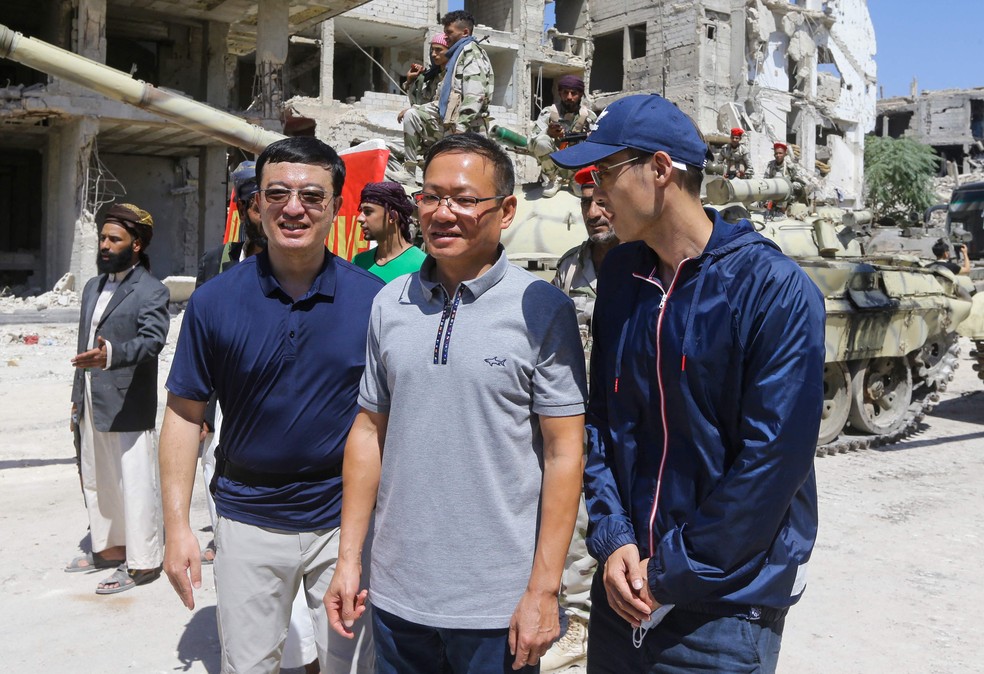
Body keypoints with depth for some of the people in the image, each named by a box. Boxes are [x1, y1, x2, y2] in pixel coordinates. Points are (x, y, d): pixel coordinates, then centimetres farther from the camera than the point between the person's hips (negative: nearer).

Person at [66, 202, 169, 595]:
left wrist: (110, 354, -40)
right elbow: (84, 345, 20)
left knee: (136, 484, -3)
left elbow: (152, 340, -23)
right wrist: (77, 396, 20)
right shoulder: (93, 287, 17)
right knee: (96, 482, 18)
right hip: (92, 405, 9)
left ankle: (142, 562, 7)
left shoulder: (151, 292, -9)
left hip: (128, 407, -9)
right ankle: (109, 548, 33)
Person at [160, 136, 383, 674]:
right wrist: (177, 525, -4)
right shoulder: (215, 300, -5)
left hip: (345, 515, 0)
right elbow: (184, 413, 0)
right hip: (248, 521, 1)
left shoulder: (373, 300, -7)